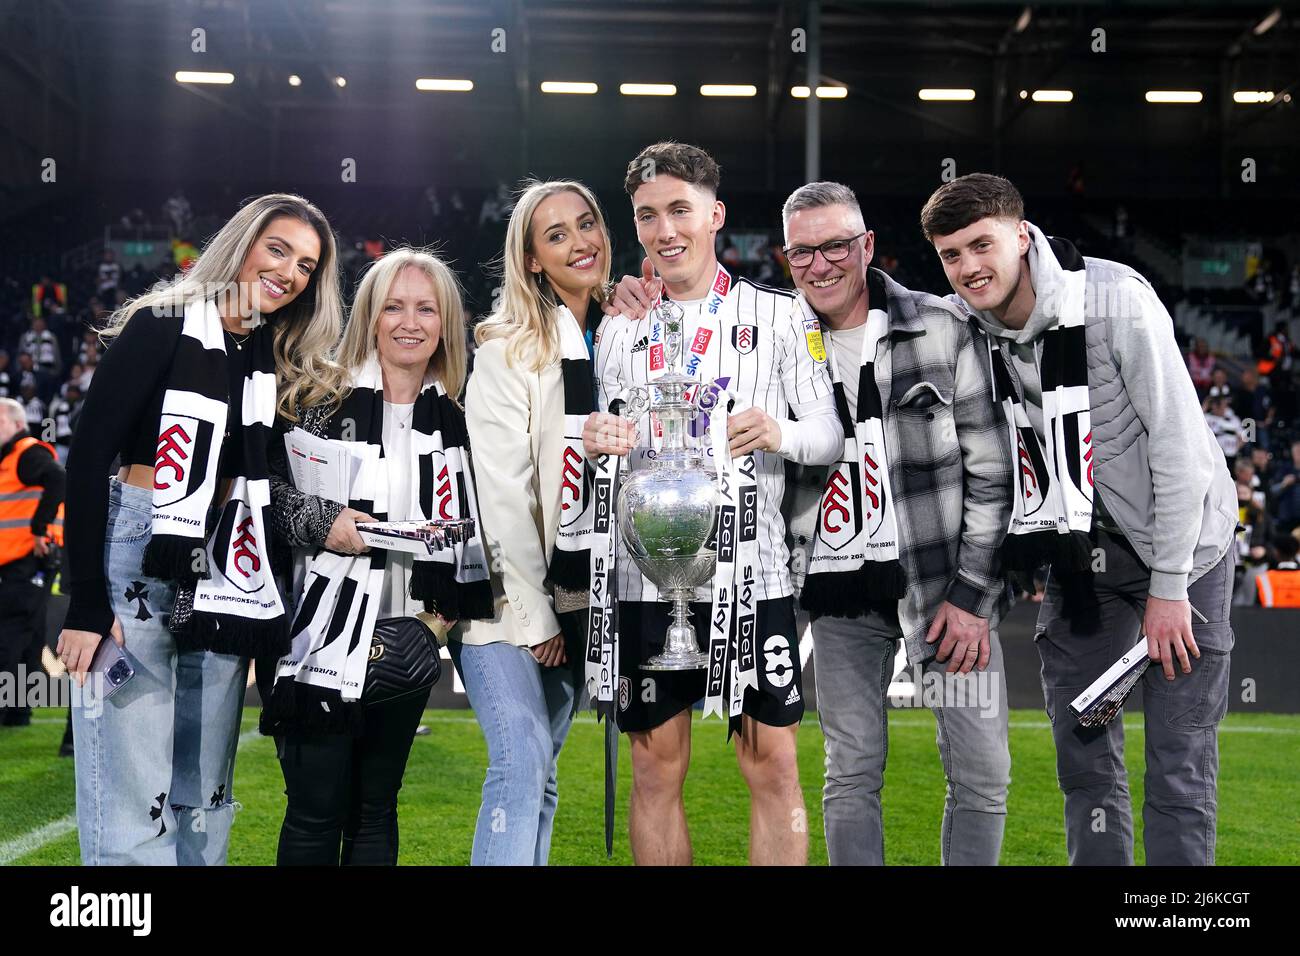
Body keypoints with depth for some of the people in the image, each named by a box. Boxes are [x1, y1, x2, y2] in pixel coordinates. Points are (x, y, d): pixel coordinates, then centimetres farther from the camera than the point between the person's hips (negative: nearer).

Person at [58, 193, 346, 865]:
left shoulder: (283, 366, 13)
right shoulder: (162, 326, -5)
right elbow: (87, 457, -11)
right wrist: (85, 604, -16)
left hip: (225, 578, 6)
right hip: (138, 567, -6)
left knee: (204, 802, 10)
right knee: (133, 808, -7)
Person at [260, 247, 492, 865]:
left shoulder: (454, 419, 8)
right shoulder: (326, 397, -4)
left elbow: (466, 530, 13)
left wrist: (448, 607, 1)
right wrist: (320, 522, -21)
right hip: (326, 634, -4)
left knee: (376, 809, 12)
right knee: (316, 810, 0)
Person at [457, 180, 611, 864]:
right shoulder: (510, 346, -8)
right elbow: (502, 488, -12)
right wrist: (534, 614, -13)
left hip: (579, 595, 5)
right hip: (507, 593, -5)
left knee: (538, 771, 9)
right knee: (522, 764, -17)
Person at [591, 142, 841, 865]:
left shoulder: (779, 316, 3)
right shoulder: (621, 328, 11)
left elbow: (831, 437, 0)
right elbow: (605, 451, 15)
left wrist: (780, 434, -22)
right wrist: (593, 441, -9)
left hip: (753, 569, -2)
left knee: (773, 766, 1)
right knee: (656, 769, 7)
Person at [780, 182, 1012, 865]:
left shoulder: (945, 330, -2)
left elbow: (990, 471, -2)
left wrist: (972, 594, -8)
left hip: (944, 581, -1)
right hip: (841, 593, 2)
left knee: (982, 773, 0)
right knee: (851, 777, 5)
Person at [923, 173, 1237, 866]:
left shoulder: (1115, 299, -20)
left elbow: (1179, 443, -18)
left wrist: (1168, 586, -17)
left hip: (1180, 544, -5)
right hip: (1081, 553, 5)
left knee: (1178, 765, -3)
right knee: (1084, 758, 9)